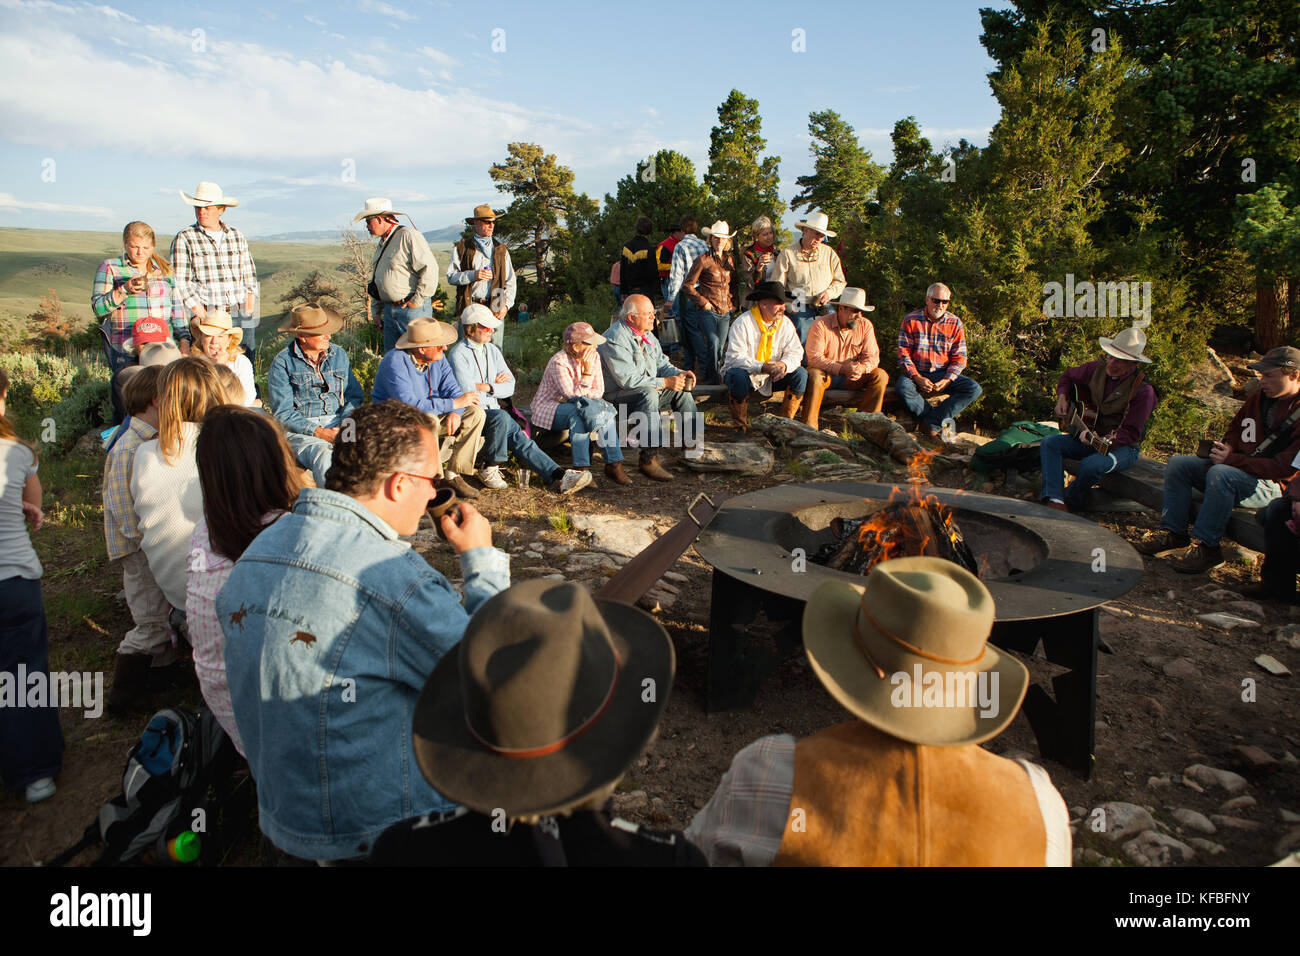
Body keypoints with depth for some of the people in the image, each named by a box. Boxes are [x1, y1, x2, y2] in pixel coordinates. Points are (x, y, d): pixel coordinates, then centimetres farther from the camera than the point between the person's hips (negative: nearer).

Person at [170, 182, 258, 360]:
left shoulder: (237, 236, 16)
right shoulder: (183, 239, 5)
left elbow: (249, 274, 18)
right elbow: (180, 283, -1)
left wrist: (249, 308, 4)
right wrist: (202, 315, -10)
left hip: (241, 318, 3)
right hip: (206, 316, -3)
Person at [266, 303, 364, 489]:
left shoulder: (339, 355, 16)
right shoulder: (282, 363, 1)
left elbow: (355, 396, 14)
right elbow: (282, 413, -4)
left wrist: (344, 425, -6)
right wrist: (318, 432, -16)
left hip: (339, 425, 3)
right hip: (301, 430, -3)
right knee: (324, 456, -38)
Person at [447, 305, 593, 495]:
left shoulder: (492, 351, 17)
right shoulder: (458, 354, -4)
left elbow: (509, 386, 10)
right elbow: (466, 390, -16)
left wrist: (487, 387, -8)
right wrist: (495, 384, -2)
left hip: (492, 410, 6)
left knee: (518, 438, -20)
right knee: (501, 416, -36)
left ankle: (557, 477, -37)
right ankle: (490, 470, -23)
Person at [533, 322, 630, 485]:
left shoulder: (594, 357, -3)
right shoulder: (559, 362, -24)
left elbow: (599, 390, -2)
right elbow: (574, 396, -27)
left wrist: (582, 396, -20)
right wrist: (587, 371, -31)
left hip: (575, 407, 6)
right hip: (548, 408, -6)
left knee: (606, 412, -20)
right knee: (576, 413, -36)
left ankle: (613, 464, -21)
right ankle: (581, 467, -35)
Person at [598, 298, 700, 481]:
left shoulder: (646, 334, 10)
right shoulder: (615, 339, -21)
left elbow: (660, 362, 17)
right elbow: (628, 379, -28)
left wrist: (679, 374, -5)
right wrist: (664, 383, -26)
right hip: (617, 396, -10)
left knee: (682, 391, 4)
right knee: (648, 394, -37)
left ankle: (694, 446, 5)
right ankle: (649, 460, -40)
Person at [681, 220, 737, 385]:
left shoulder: (730, 260, 13)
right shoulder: (703, 259, -3)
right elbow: (687, 285, -4)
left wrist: (733, 303, 12)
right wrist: (703, 302, -9)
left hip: (725, 312, 5)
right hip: (707, 311, -5)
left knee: (720, 348, 4)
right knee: (713, 345, -17)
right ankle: (711, 381, -5)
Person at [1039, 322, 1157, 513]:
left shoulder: (1143, 390, -18)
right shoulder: (1097, 368, -1)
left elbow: (1131, 433, -19)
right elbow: (1067, 376, 20)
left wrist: (1102, 441, -36)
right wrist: (1062, 398, 1)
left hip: (1122, 446, -6)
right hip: (1089, 435, 6)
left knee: (1091, 465, -37)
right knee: (1049, 443, -19)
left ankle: (1072, 503, -7)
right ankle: (1054, 501, -32)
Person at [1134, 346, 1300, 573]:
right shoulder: (1259, 397, 8)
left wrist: (1231, 459, -23)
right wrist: (1226, 448, 0)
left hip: (1271, 485, -8)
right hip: (1236, 467, 8)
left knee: (1221, 474, -36)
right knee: (1178, 464, -5)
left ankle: (1206, 546, -29)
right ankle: (1172, 532, -9)